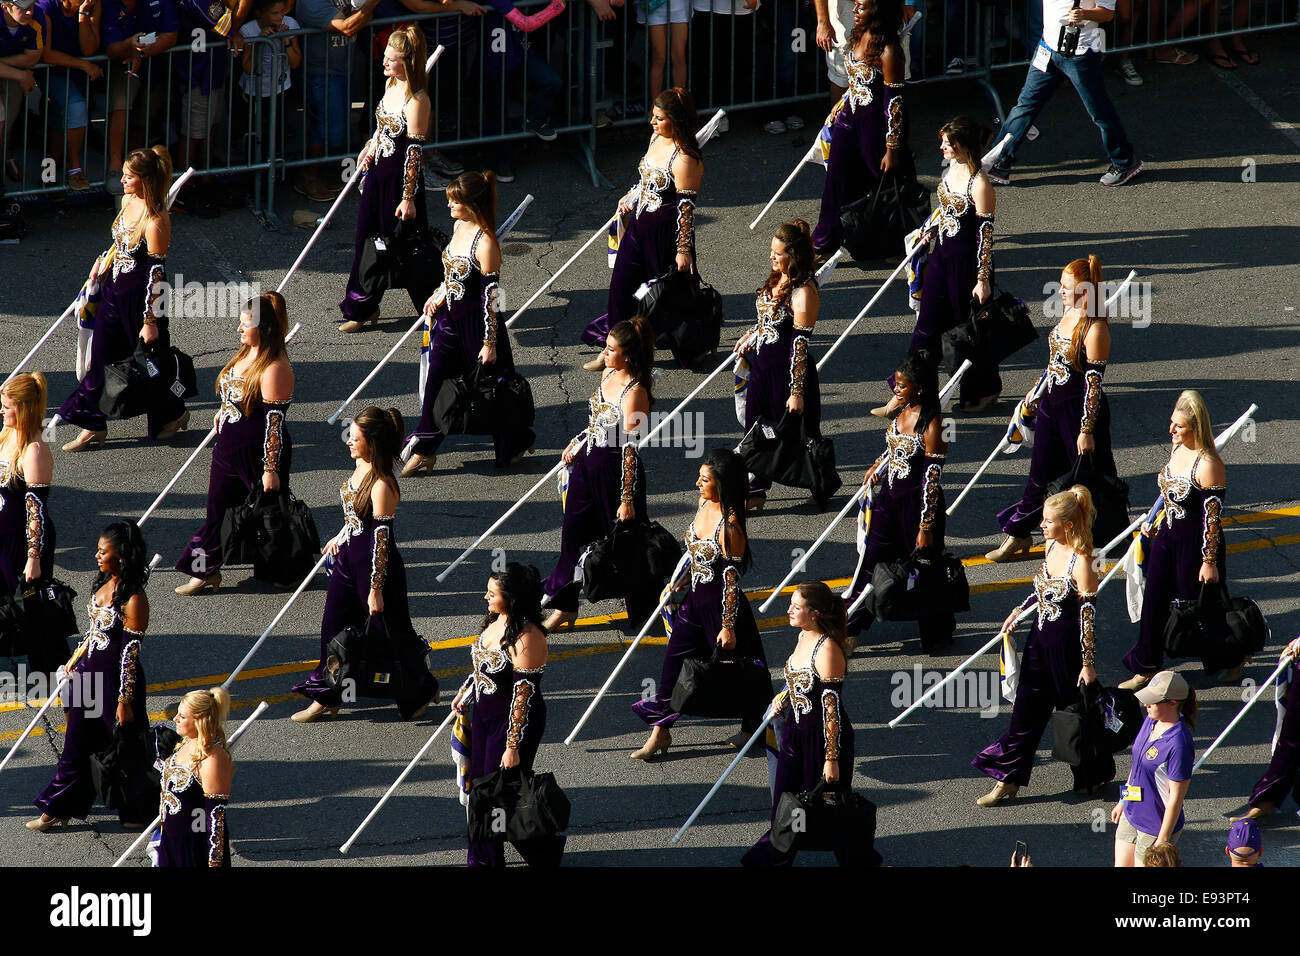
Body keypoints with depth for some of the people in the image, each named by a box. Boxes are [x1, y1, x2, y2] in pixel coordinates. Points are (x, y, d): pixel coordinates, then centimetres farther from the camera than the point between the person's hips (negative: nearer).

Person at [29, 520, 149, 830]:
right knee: (77, 744, 17)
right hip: (89, 673, 9)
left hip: (115, 679, -9)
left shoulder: (133, 600, -22)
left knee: (122, 748, 6)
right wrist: (76, 659, 23)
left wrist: (125, 700, -19)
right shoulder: (105, 583, 3)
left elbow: (130, 653, -21)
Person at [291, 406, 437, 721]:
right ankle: (326, 698, 30)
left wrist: (376, 589, -20)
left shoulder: (382, 485, -28)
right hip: (348, 559, 9)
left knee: (387, 635, 9)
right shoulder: (360, 467, -1)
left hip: (375, 564, -9)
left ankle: (421, 693, 31)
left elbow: (381, 538, -24)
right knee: (333, 627, 15)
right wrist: (342, 537, 30)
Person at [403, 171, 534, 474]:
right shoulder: (459, 227, 0)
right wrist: (439, 297, 11)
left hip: (476, 323, -7)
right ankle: (424, 452, 18)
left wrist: (490, 343, -17)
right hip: (449, 319, 7)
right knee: (435, 383, 8)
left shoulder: (485, 242, -24)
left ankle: (516, 442, 33)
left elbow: (492, 295, -20)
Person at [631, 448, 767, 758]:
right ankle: (659, 733, 20)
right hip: (695, 601, 8)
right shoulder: (703, 504, -1)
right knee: (672, 665, 10)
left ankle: (751, 729, 31)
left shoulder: (730, 525, -25)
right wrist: (680, 583, 23)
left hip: (722, 605, -8)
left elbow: (732, 579, -22)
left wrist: (728, 626, -19)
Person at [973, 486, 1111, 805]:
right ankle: (1008, 780, 18)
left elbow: (1088, 616, -19)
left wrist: (1088, 663, -16)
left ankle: (1096, 775, 30)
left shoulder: (1081, 563, -23)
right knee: (1026, 709, 11)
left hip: (1068, 644, -8)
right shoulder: (1051, 547, 1)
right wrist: (1019, 611, 16)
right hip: (1041, 638, 8)